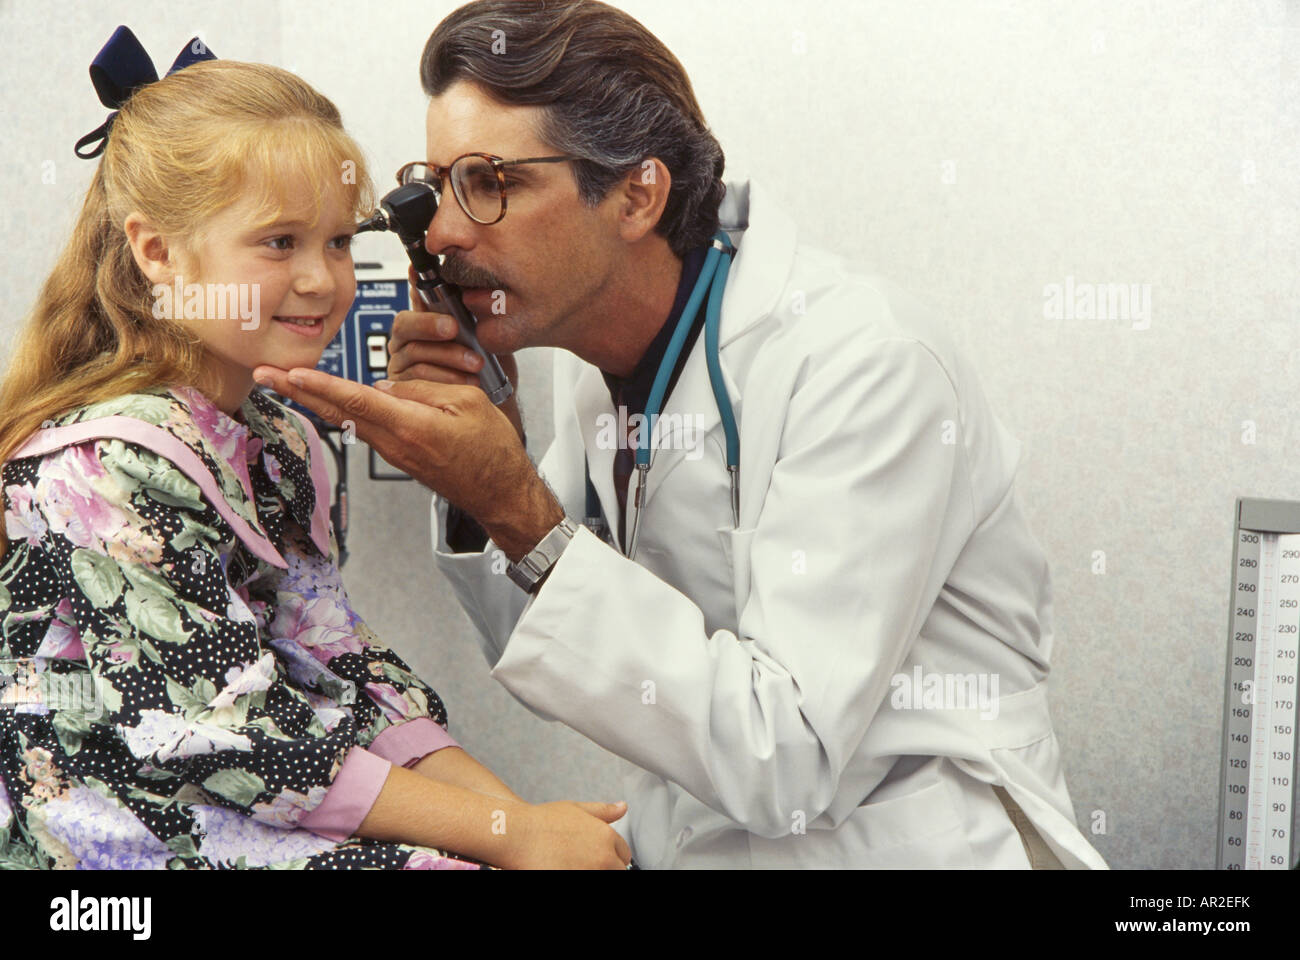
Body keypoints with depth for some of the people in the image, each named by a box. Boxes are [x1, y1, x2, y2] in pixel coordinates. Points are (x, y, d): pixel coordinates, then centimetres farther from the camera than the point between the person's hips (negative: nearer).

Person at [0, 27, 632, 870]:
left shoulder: (280, 440, 7)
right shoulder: (108, 463, -18)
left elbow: (338, 660, 5)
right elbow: (236, 733, -20)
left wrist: (510, 807, -7)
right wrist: (507, 834, -19)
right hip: (137, 826, -7)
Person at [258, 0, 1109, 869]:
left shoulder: (867, 364, -21)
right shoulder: (604, 360, 1)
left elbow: (786, 762, -24)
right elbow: (559, 667, 8)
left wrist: (517, 508, -27)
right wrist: (479, 469, -8)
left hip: (897, 842, -4)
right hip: (689, 836, 5)